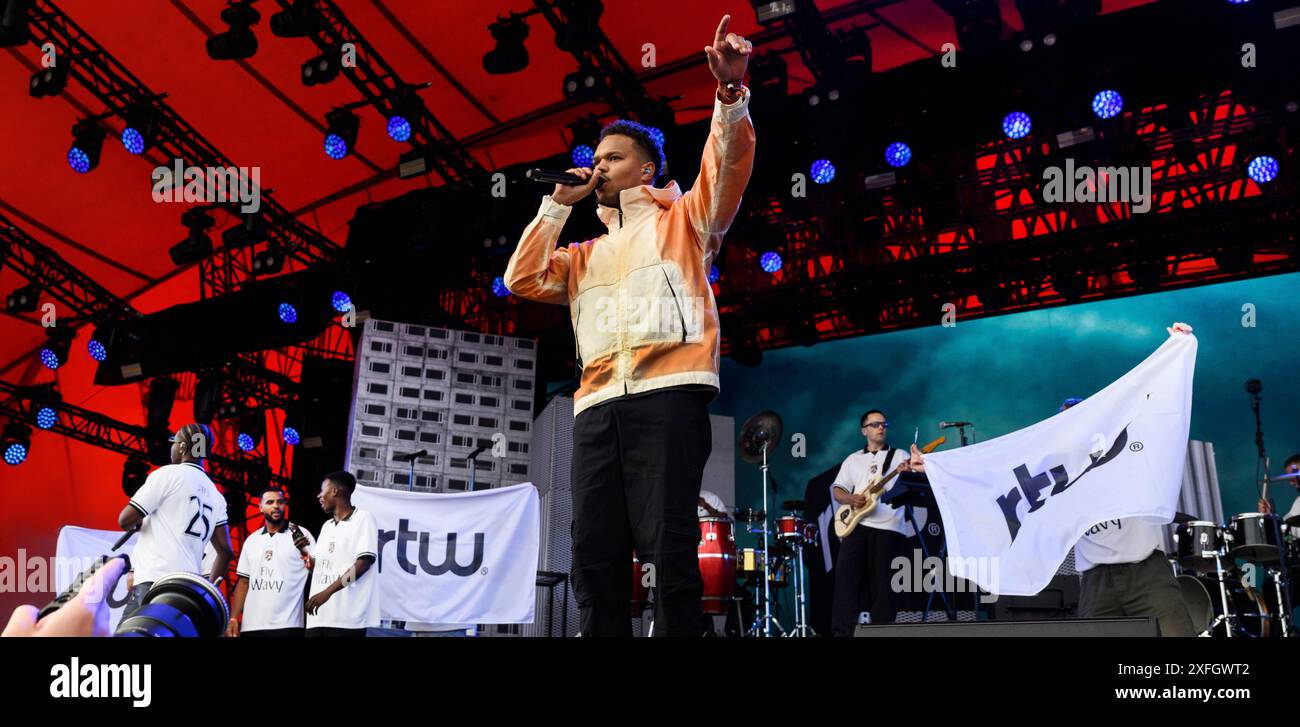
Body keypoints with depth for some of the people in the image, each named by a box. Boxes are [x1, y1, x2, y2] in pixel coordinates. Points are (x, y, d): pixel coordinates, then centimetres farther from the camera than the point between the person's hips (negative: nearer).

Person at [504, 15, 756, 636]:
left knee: (668, 547, -14)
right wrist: (556, 205, 20)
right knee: (593, 555, -1)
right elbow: (521, 280, 18)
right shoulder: (583, 256, 31)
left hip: (668, 394, -5)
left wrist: (730, 94, -16)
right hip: (596, 405, 5)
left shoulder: (682, 219, 18)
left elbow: (728, 166, 2)